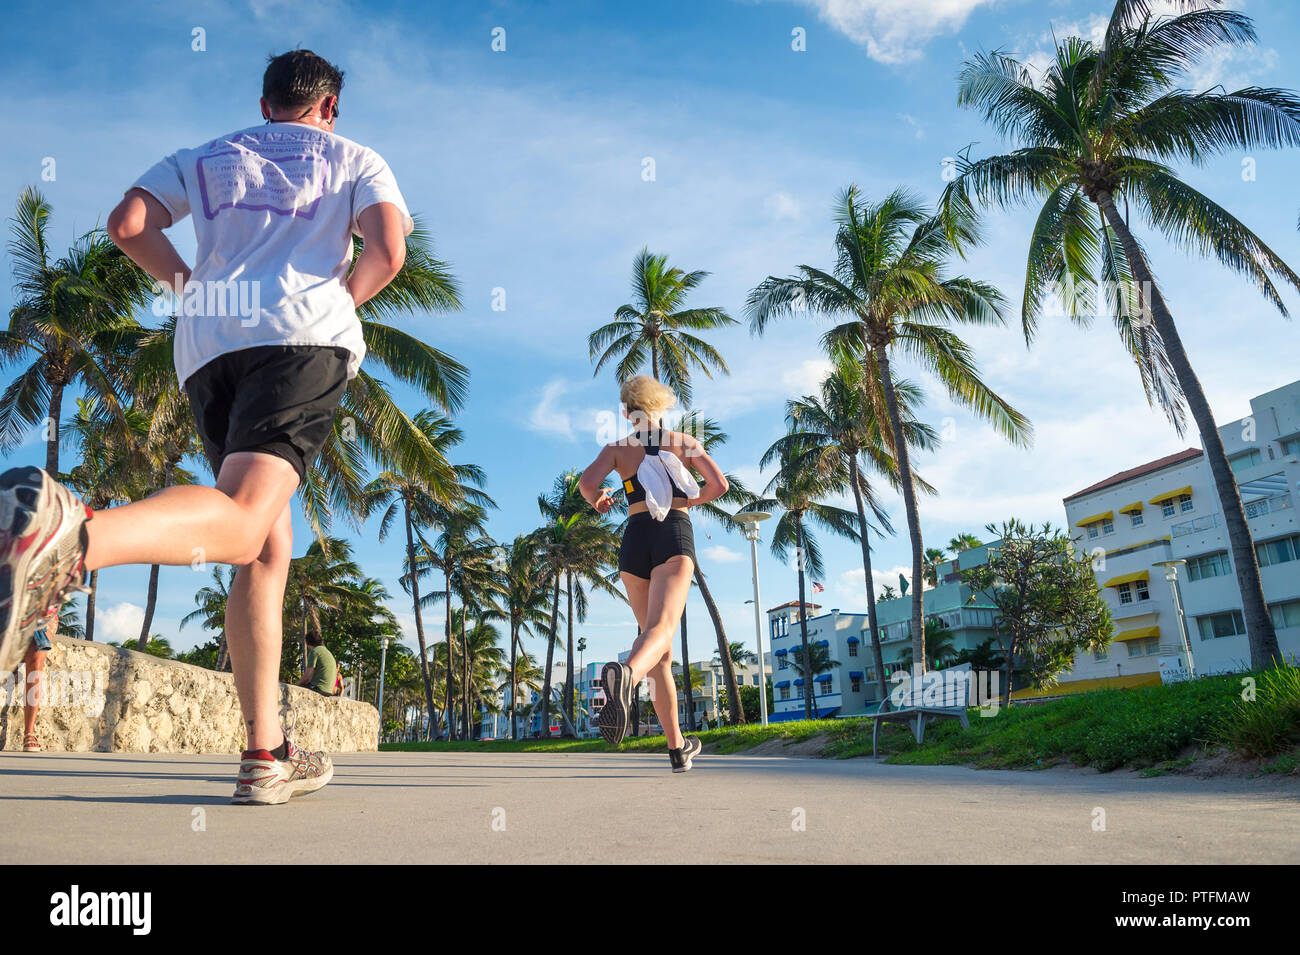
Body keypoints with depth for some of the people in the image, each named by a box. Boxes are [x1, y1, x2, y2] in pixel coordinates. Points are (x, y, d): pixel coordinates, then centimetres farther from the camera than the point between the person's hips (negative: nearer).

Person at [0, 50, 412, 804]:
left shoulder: (206, 157, 30)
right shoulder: (356, 160, 21)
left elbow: (128, 222, 13)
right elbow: (388, 250, 2)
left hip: (206, 345, 5)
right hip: (302, 331, -4)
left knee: (269, 548, 6)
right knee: (238, 522, -24)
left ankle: (267, 755, 3)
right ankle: (71, 536, -55)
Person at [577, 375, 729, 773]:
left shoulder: (618, 448, 13)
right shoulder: (685, 442, 14)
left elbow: (587, 483, -5)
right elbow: (719, 485, 2)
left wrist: (597, 500, 17)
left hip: (636, 539, 2)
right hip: (675, 535, -2)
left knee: (662, 650, 12)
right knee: (661, 628, -24)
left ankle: (677, 746, 15)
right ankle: (625, 675, -59)